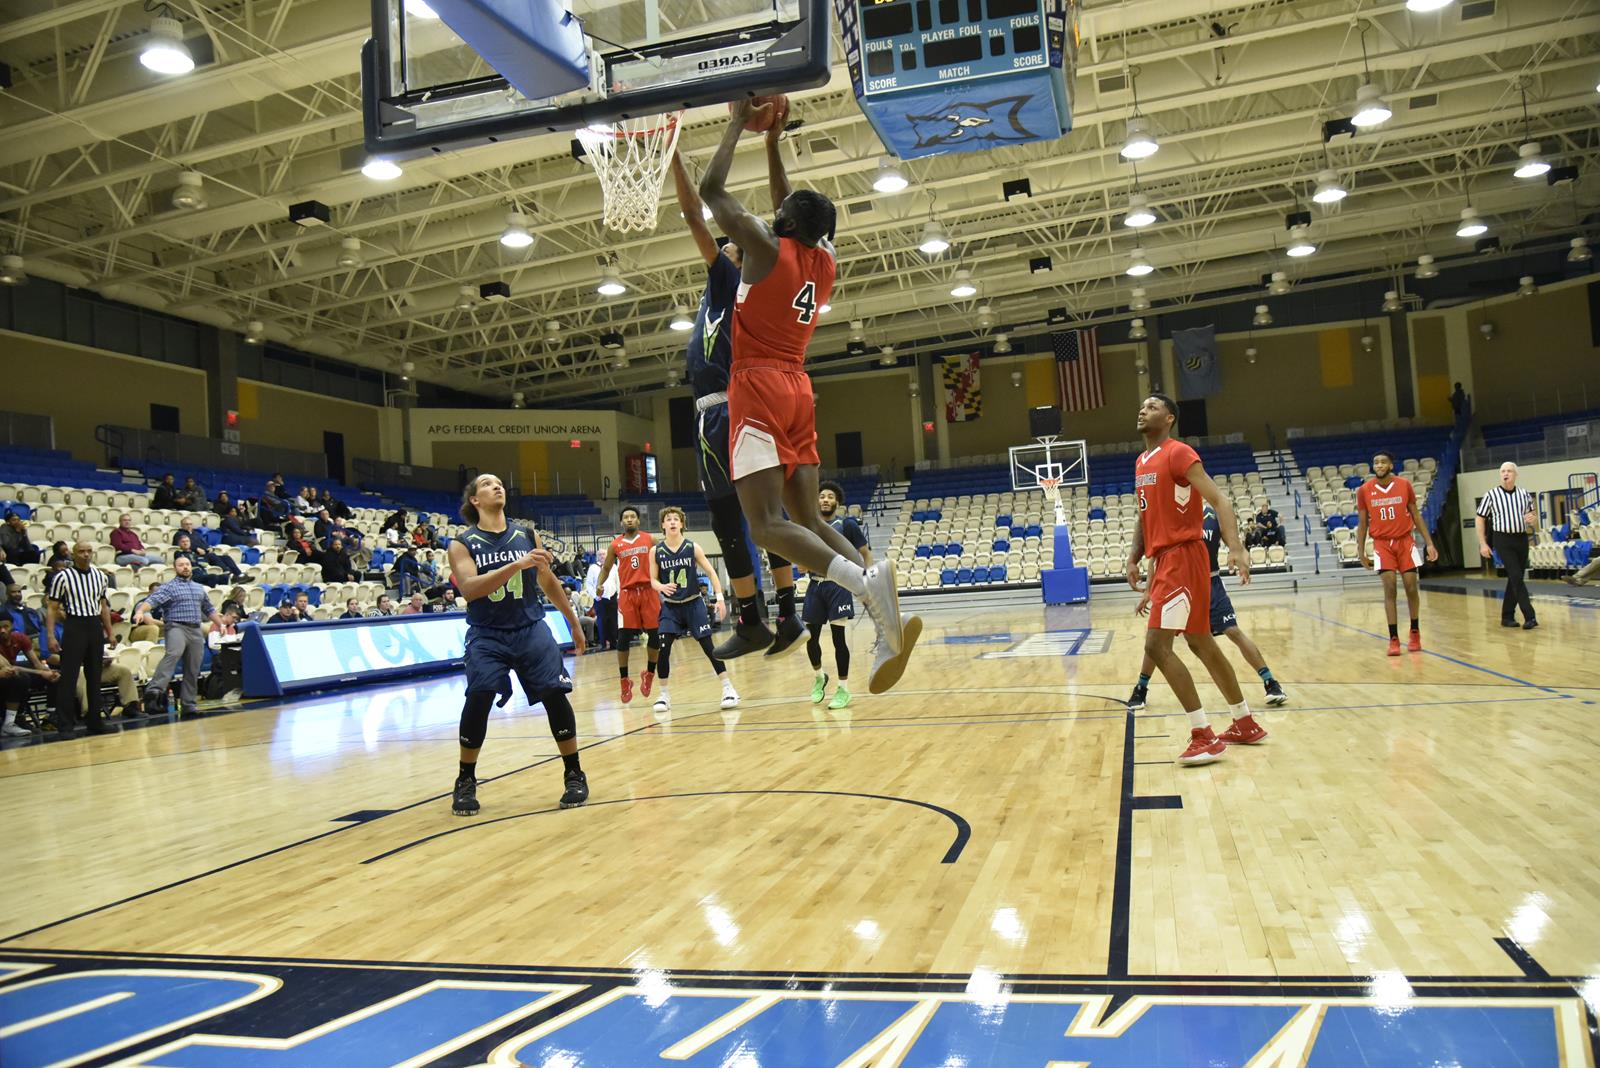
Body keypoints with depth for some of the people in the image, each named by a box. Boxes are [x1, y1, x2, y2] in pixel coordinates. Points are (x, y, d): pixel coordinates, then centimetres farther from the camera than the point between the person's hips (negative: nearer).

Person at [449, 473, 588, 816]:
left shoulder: (528, 537, 5)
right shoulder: (462, 545, -4)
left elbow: (549, 582, 17)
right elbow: (469, 588, -22)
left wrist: (574, 623, 20)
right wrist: (518, 565, -31)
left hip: (531, 629, 2)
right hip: (487, 635, -2)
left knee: (555, 694, -8)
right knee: (478, 698, -17)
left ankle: (574, 775, 8)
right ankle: (466, 782, 3)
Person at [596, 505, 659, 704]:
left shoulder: (649, 540, 5)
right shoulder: (615, 545, 6)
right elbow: (606, 568, 12)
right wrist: (600, 584, -5)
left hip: (648, 591, 0)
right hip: (627, 593, 0)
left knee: (655, 635, 2)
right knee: (623, 638, -5)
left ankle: (649, 674, 21)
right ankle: (625, 681, 6)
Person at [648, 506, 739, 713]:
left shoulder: (693, 547, -6)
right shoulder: (656, 552, -3)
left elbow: (711, 573, -1)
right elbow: (653, 580, 3)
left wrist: (720, 598, -9)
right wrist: (662, 587, -20)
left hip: (693, 603, -1)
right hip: (670, 606, 1)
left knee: (708, 646, -5)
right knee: (663, 649, -8)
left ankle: (728, 689, 3)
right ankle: (664, 694, 8)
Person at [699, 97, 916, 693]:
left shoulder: (767, 247, -5)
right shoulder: (826, 259, 14)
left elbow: (711, 190, 3)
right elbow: (799, 214, 33)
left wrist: (738, 124, 14)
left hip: (759, 387, -7)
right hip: (798, 391, 7)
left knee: (768, 525, -15)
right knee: (808, 519, 6)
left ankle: (865, 582, -38)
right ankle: (886, 626, -11)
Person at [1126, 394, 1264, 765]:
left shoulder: (1179, 453, -11)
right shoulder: (1141, 463, 16)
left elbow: (1219, 500, -19)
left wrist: (1235, 547, -32)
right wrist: (1134, 560, 12)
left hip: (1182, 557, -9)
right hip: (1165, 558, 9)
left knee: (1156, 645, -14)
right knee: (1201, 644, 15)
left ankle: (1204, 737, -8)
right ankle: (1246, 725, 27)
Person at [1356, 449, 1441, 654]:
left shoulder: (1405, 485, -2)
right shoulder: (1364, 490, -4)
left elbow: (1416, 515, 5)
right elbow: (1362, 523, 4)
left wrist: (1429, 543, 2)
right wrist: (1361, 551, 0)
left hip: (1405, 541, 1)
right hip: (1382, 543, -1)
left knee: (1411, 587, 2)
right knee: (1389, 589, -6)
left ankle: (1415, 632, 21)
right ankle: (1394, 639, -3)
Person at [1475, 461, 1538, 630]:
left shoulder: (1524, 494, 8)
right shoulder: (1491, 495, -2)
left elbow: (1534, 522, 15)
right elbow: (1480, 519, 3)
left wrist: (1533, 519, -11)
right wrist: (1483, 544, -4)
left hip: (1522, 539, 4)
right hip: (1503, 540, -4)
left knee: (1514, 579, 8)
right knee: (1516, 577, -14)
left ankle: (1507, 616, 17)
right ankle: (1530, 616, -15)